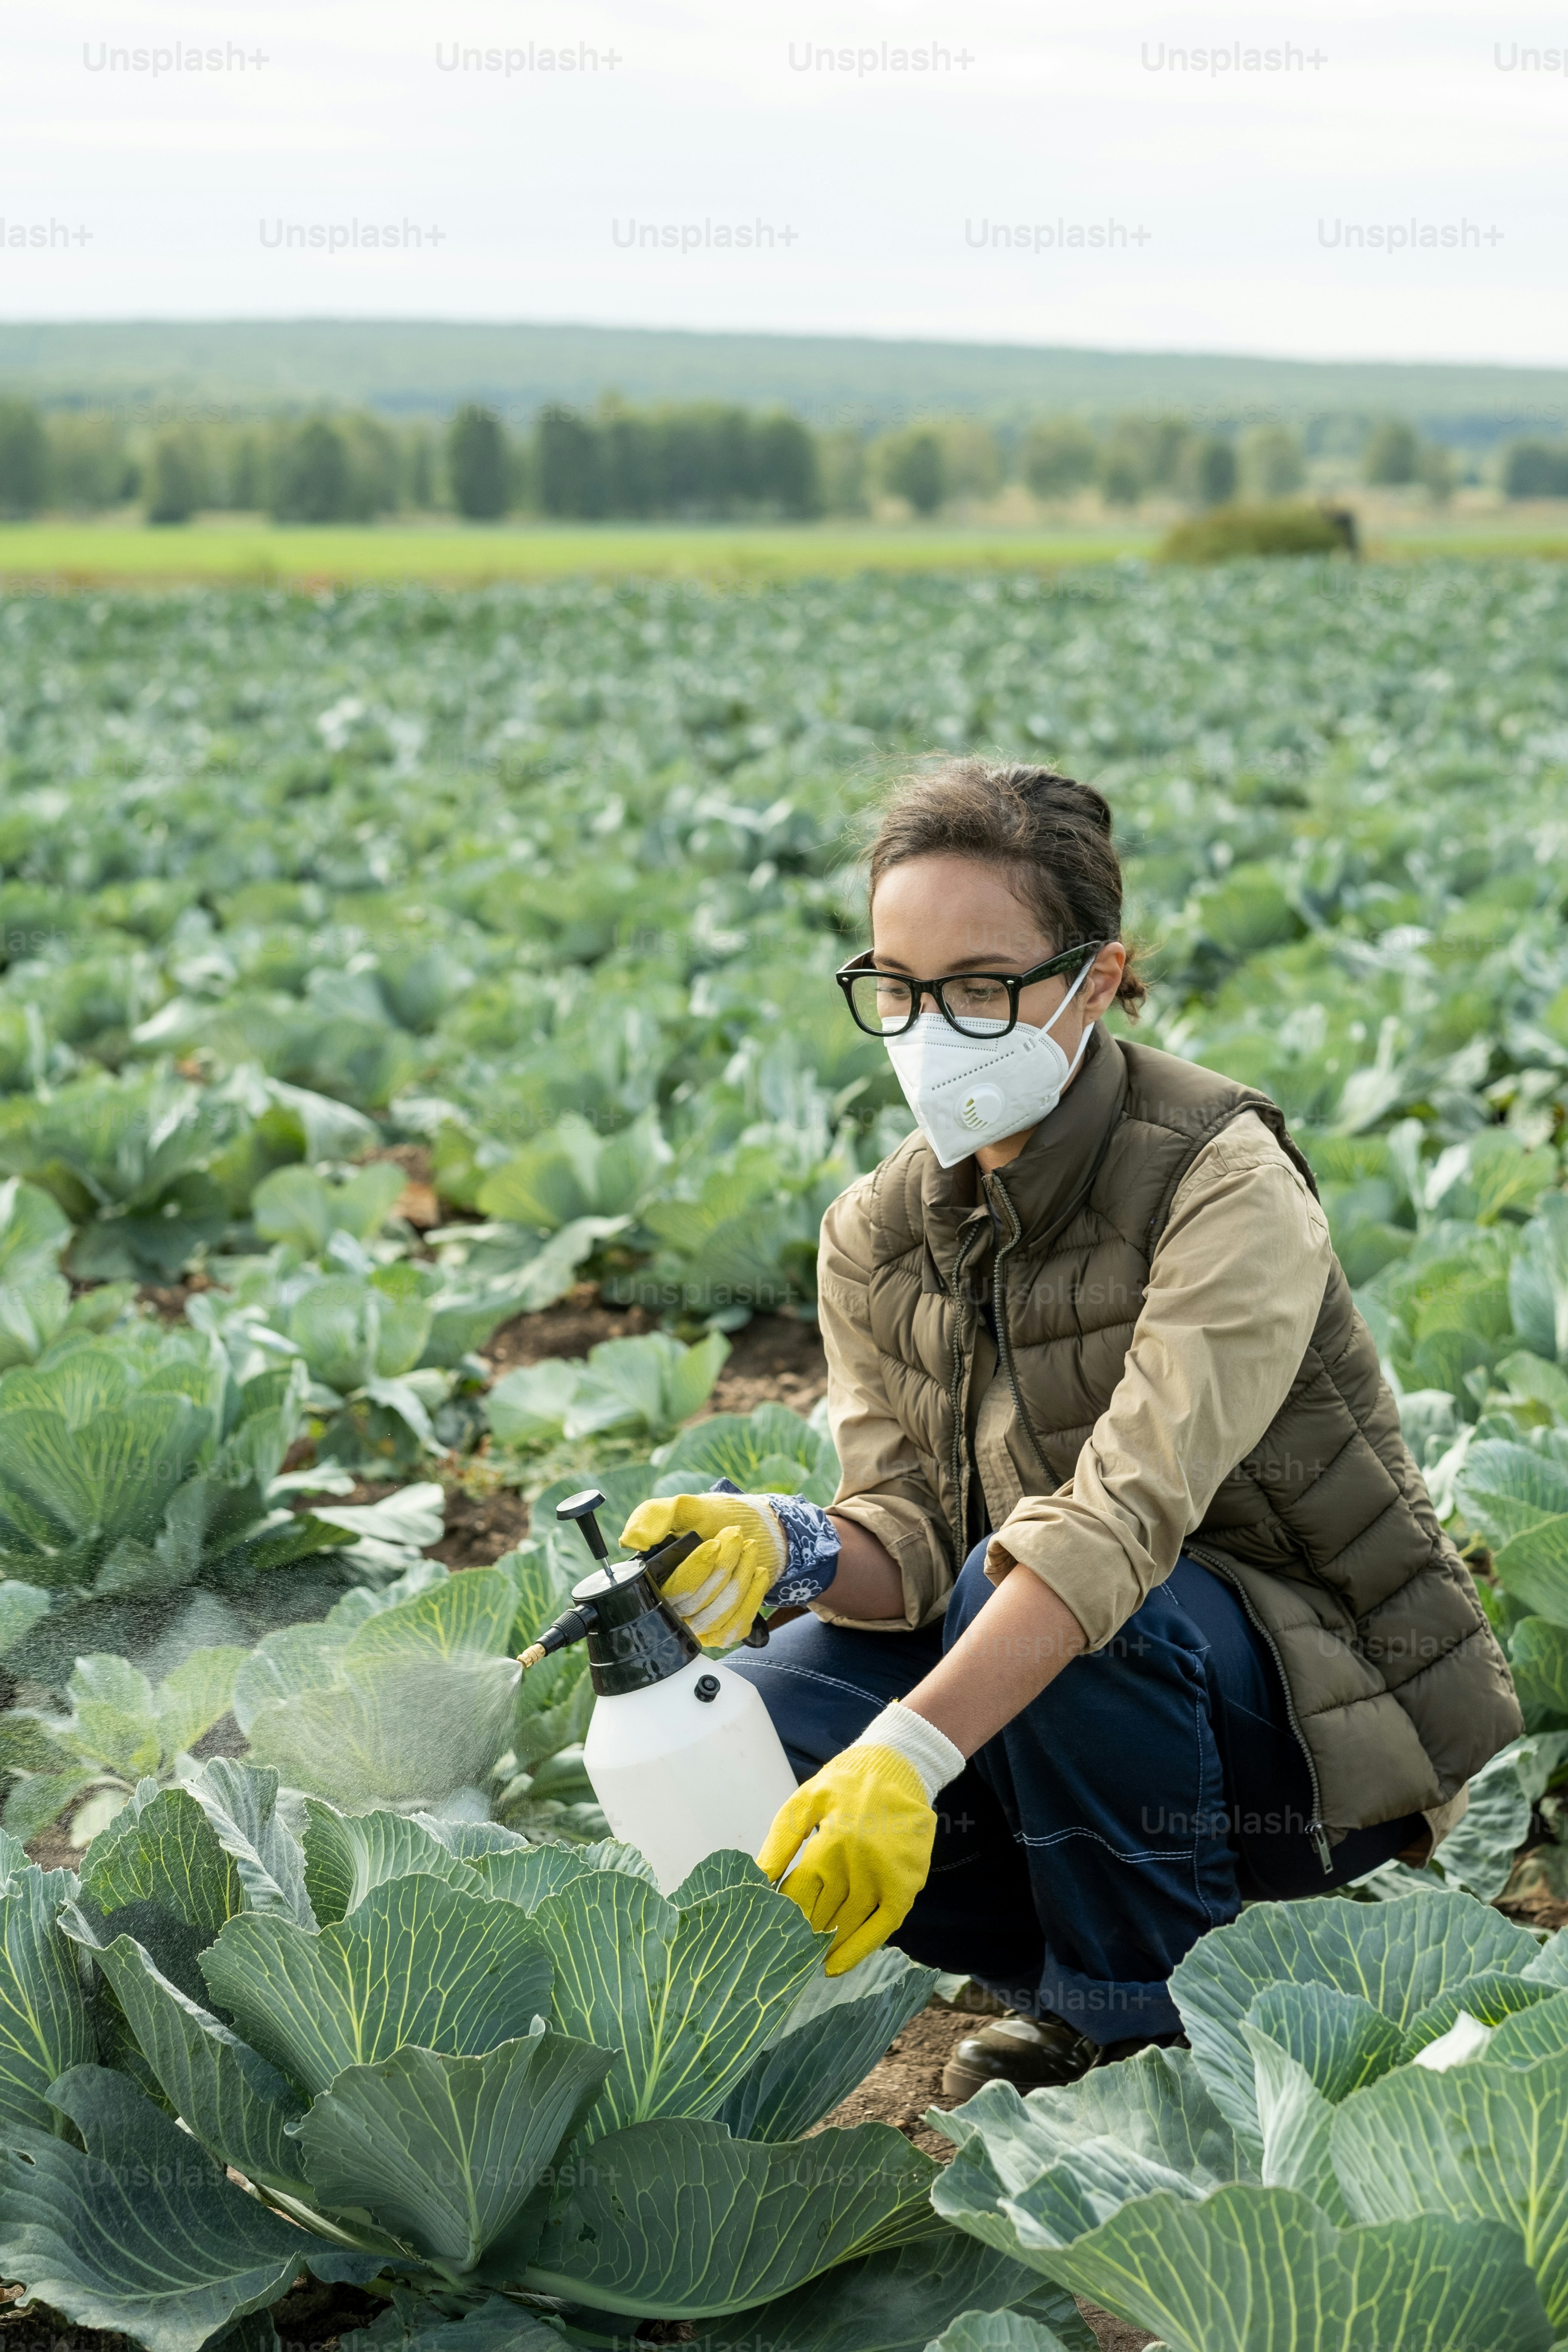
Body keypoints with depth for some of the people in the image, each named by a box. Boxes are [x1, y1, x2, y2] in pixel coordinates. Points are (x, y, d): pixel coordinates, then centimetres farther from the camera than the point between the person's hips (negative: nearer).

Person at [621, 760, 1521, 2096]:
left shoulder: (1220, 1183, -21)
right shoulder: (875, 1238, -1)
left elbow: (1126, 1517, -34)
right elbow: (911, 1538, -8)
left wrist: (912, 1752, -46)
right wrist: (792, 1548, -32)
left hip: (1324, 1710, -5)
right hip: (1041, 1674, 6)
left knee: (1052, 1596, -35)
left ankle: (1152, 2028, -11)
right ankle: (1067, 1966, 5)